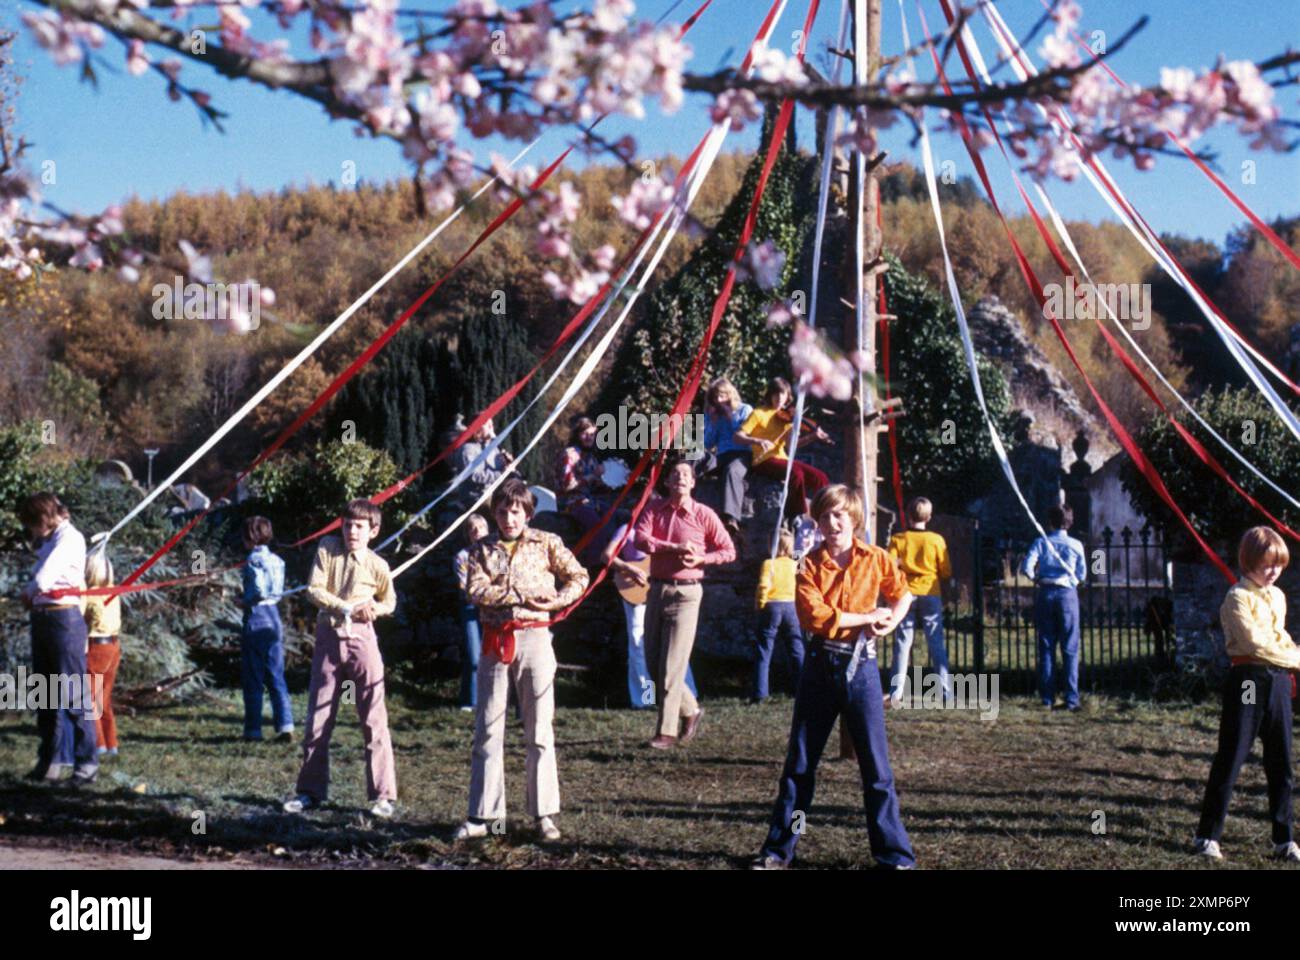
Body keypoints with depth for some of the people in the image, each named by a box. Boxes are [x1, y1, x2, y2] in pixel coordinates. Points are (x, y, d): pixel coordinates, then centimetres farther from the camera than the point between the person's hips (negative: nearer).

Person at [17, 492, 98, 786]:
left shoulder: (69, 538, -11)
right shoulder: (48, 540, 18)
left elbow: (42, 580, -19)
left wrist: (27, 593, -2)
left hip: (63, 617, -9)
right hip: (41, 617, 9)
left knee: (74, 694, -7)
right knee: (46, 692, 13)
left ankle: (86, 763, -3)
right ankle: (49, 761, 20)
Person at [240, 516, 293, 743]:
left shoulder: (254, 560, -12)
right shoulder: (277, 560, 9)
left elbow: (259, 590, -21)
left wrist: (245, 600, -3)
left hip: (256, 620, -6)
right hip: (275, 620, 6)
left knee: (253, 680, 2)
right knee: (276, 677, 8)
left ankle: (253, 730, 6)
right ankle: (285, 726, -1)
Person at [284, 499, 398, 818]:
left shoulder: (377, 565, -2)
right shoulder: (327, 548, 0)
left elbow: (389, 603, 13)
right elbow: (314, 589, -5)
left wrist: (374, 608, -9)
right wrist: (348, 607, -15)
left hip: (361, 639, -2)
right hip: (328, 636, 2)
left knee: (373, 718, -3)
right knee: (318, 718, 8)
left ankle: (382, 795, 1)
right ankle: (311, 791, 19)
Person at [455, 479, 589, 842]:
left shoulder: (546, 543, 6)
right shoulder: (483, 549, 7)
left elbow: (578, 576, 7)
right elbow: (476, 591, -8)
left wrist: (558, 600, -10)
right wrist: (521, 595, -14)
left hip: (534, 638, -1)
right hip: (494, 642, 1)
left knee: (539, 728, 2)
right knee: (488, 729, 3)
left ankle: (544, 814, 8)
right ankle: (482, 814, 8)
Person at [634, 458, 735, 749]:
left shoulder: (703, 515, -2)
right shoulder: (654, 510, 6)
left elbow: (728, 551, 3)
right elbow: (641, 539, -11)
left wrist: (700, 559, -12)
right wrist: (676, 547, -18)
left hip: (686, 592, -4)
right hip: (657, 590, 5)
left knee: (672, 666, -7)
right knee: (653, 662, 9)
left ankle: (666, 731, -1)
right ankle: (691, 710, 28)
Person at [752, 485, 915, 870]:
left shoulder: (875, 559, 1)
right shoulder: (811, 564, -1)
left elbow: (903, 593, 16)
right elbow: (815, 615, -14)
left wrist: (891, 621, -4)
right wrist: (868, 617, -13)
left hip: (860, 665, -1)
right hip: (820, 664, 1)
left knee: (876, 765, 0)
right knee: (800, 762, 8)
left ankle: (895, 855, 7)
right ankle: (778, 850, 16)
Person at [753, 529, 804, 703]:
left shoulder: (769, 564, -5)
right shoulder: (795, 565, 6)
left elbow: (763, 586, -13)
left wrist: (760, 606, -2)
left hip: (772, 606, -2)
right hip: (792, 607, 3)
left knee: (764, 653, 3)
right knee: (797, 652, 9)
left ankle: (759, 694, -1)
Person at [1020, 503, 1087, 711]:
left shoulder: (1041, 542, -1)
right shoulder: (1076, 545, 0)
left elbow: (1026, 567, -10)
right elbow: (1082, 574, 5)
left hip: (1045, 594, 1)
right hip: (1068, 594, -1)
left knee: (1046, 648, 6)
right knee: (1070, 649, 1)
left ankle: (1046, 699, 6)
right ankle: (1071, 699, -5)